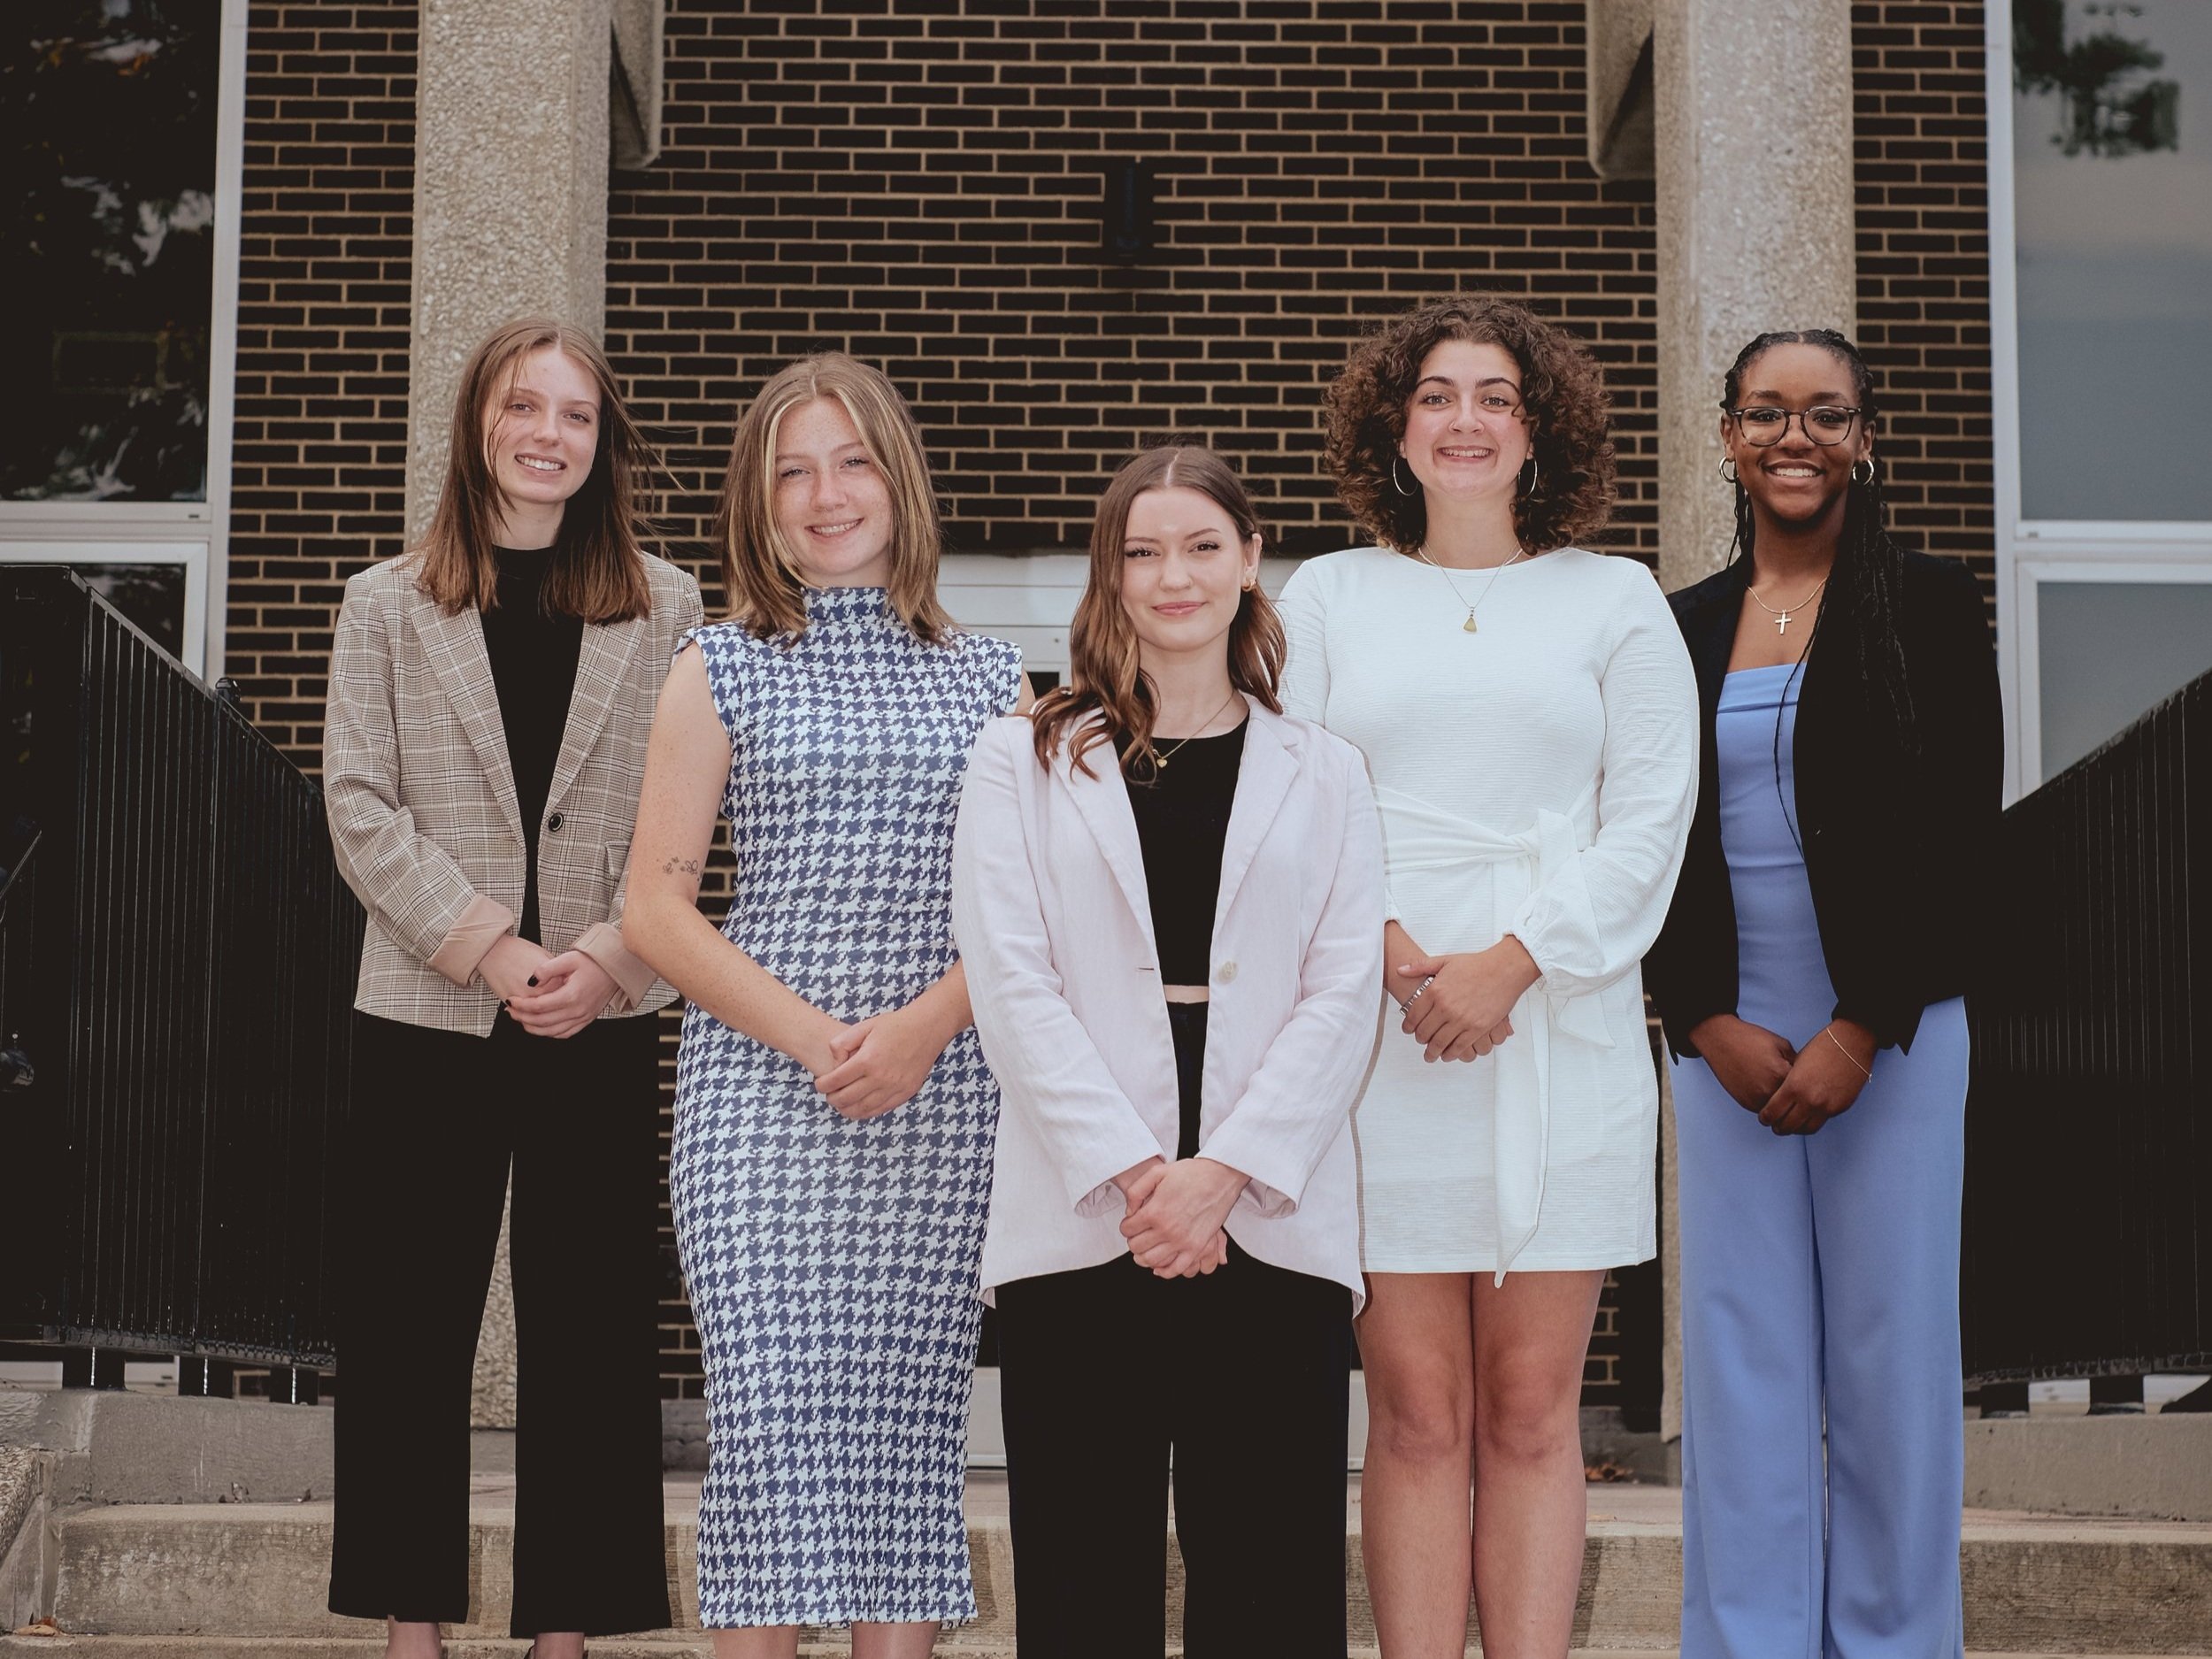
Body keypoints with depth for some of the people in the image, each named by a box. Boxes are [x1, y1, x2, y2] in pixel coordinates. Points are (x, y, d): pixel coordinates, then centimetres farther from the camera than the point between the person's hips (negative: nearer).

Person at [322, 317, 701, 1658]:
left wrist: (610, 959, -13)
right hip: (425, 1018, 0)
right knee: (409, 1331, 5)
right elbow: (363, 810, -1)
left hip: (605, 1026, 0)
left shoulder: (665, 606, 6)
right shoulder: (390, 604, 6)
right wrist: (490, 947, -13)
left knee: (591, 1330, 4)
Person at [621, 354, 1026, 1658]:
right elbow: (656, 908, 2)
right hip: (761, 1096, -1)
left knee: (908, 1428, 2)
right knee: (772, 1426, -7)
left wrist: (924, 1026, -11)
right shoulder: (720, 674, 8)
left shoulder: (992, 681, 12)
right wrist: (813, 1035, -11)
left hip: (944, 1101, 2)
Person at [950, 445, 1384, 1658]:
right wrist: (1128, 1174, -11)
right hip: (1078, 1226, 0)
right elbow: (1010, 983, 0)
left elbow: (1343, 998, 4)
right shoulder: (1023, 763, 11)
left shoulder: (1322, 774, 14)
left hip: (1270, 1224, 1)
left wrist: (1225, 1170, -10)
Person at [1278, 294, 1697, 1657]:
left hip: (1563, 1032, 0)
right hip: (1379, 1036, 0)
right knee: (1417, 1412, -1)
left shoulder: (1615, 598, 11)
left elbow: (1651, 818, 3)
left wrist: (1511, 964, -9)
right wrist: (1390, 950, -10)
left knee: (1532, 1407, 1)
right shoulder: (1327, 596, 14)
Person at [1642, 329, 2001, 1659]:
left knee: (1891, 1345, 1)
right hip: (1725, 1038, 3)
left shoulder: (1931, 606, 1)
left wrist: (1860, 1034, -11)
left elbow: (1962, 840, -4)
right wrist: (1713, 1026, -5)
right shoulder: (1681, 631, 10)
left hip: (1890, 1031, -2)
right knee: (1741, 1348, 4)